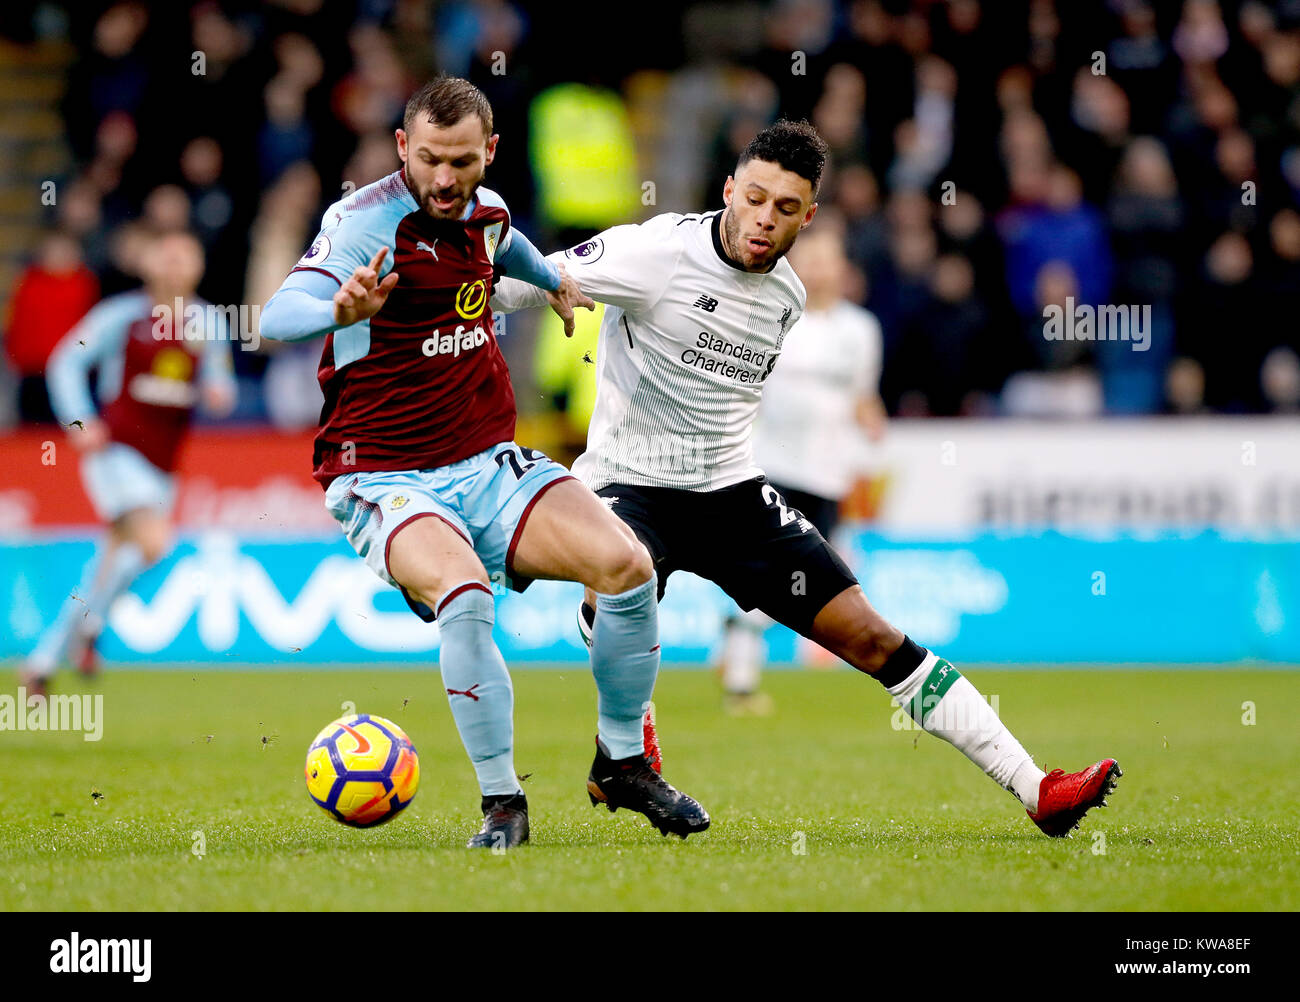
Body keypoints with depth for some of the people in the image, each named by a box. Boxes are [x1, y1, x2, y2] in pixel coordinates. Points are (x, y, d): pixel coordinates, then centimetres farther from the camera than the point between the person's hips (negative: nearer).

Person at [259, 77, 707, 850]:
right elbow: (278, 317, -30)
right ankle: (502, 802, -19)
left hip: (489, 466, 6)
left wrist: (554, 280, 47)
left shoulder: (486, 212, 6)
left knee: (626, 565, -15)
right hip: (387, 482, -6)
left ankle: (623, 764, 6)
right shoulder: (365, 220, -14)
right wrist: (339, 310, -50)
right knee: (464, 595, -35)